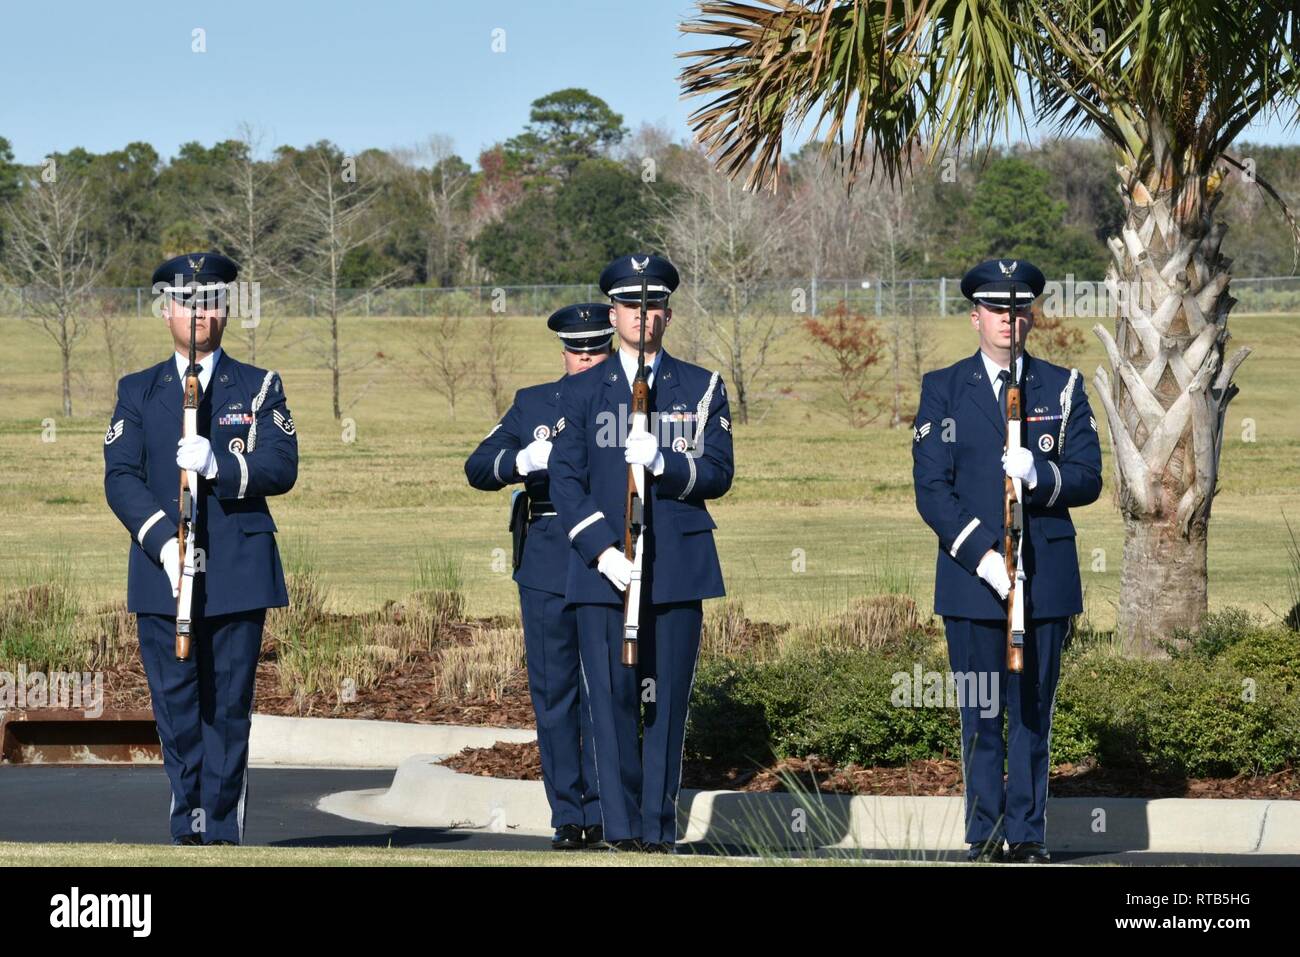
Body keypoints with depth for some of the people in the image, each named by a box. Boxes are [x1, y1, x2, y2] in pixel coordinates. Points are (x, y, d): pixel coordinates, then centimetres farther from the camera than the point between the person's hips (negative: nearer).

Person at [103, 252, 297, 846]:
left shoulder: (260, 389, 11)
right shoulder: (137, 392, 12)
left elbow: (281, 468, -2)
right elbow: (120, 478, 1)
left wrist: (219, 465, -21)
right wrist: (162, 540, -14)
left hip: (237, 574, -1)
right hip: (161, 574, 1)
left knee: (228, 707, -2)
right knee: (175, 708, 1)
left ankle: (222, 830, 2)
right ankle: (189, 825, 11)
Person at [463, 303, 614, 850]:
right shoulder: (532, 405, 13)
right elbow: (477, 469, 6)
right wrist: (523, 461, -14)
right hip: (548, 567, 1)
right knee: (554, 692, 1)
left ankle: (603, 817, 4)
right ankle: (567, 819, 5)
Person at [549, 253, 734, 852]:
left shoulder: (703, 389, 11)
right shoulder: (583, 392, 10)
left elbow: (718, 473, 2)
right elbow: (565, 480, 3)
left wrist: (664, 462, -18)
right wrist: (601, 550, -10)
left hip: (677, 568, 0)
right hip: (603, 567, 0)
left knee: (667, 702, 0)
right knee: (611, 700, -5)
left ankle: (659, 831, 4)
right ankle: (622, 830, -2)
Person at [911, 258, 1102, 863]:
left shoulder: (1062, 387, 9)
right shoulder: (943, 390, 5)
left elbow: (1088, 479, 2)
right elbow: (931, 490, -3)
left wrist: (1039, 475, -19)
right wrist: (982, 557, -14)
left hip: (1046, 578, 1)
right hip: (970, 578, -1)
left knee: (1033, 710, 2)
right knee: (980, 715, 2)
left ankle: (1027, 835, 6)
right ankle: (985, 836, 8)